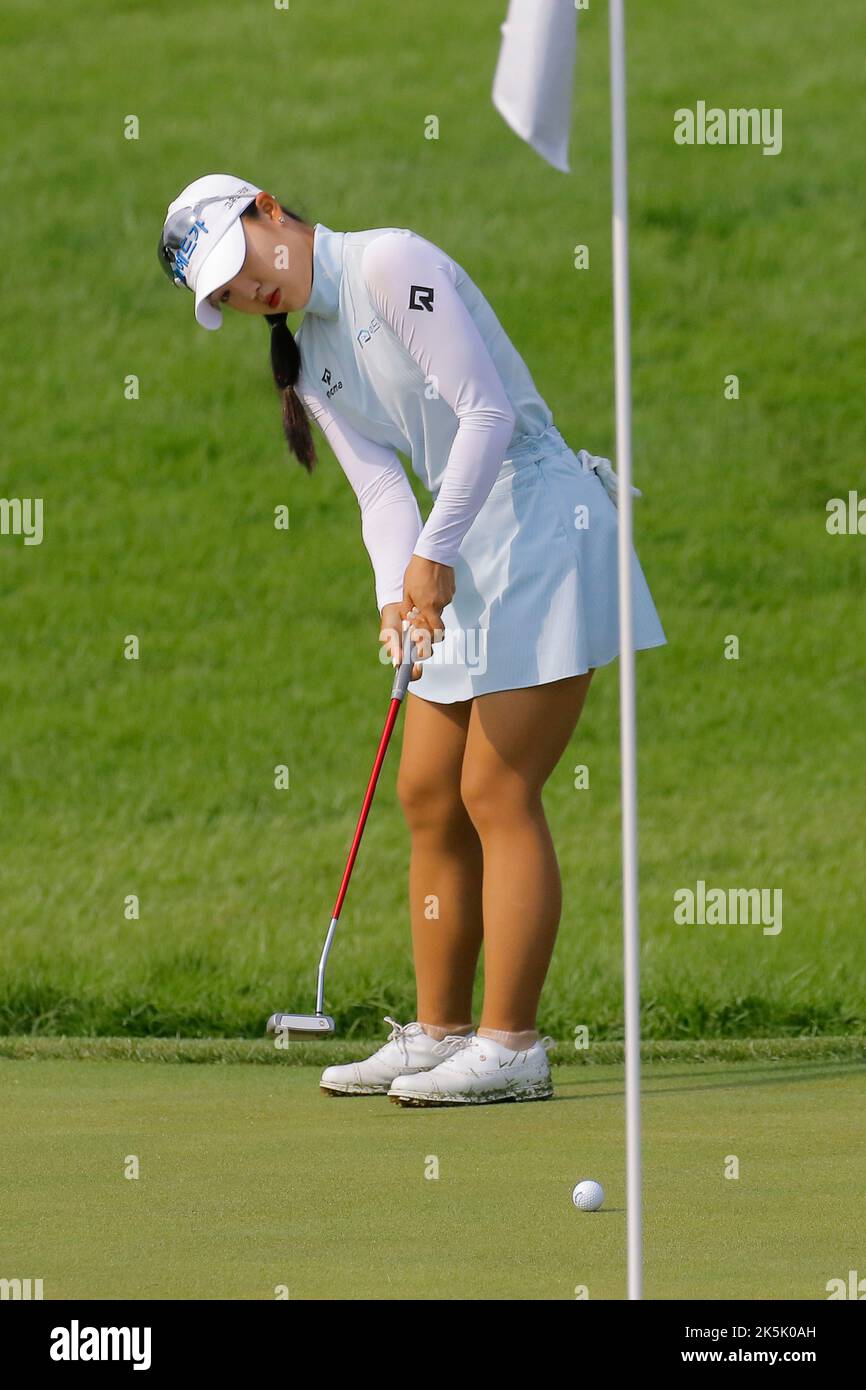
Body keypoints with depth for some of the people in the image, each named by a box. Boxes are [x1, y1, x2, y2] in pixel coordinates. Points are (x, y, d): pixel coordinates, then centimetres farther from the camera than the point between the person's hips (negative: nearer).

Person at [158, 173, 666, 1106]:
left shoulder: (390, 265, -12)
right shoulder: (308, 356, 14)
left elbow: (487, 413, -18)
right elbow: (382, 489, 6)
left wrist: (436, 554, -21)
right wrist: (396, 593, -12)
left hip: (540, 522, -9)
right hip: (466, 558, 9)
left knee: (497, 793, -10)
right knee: (428, 796, 9)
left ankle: (511, 1046, -8)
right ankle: (439, 1033, 16)